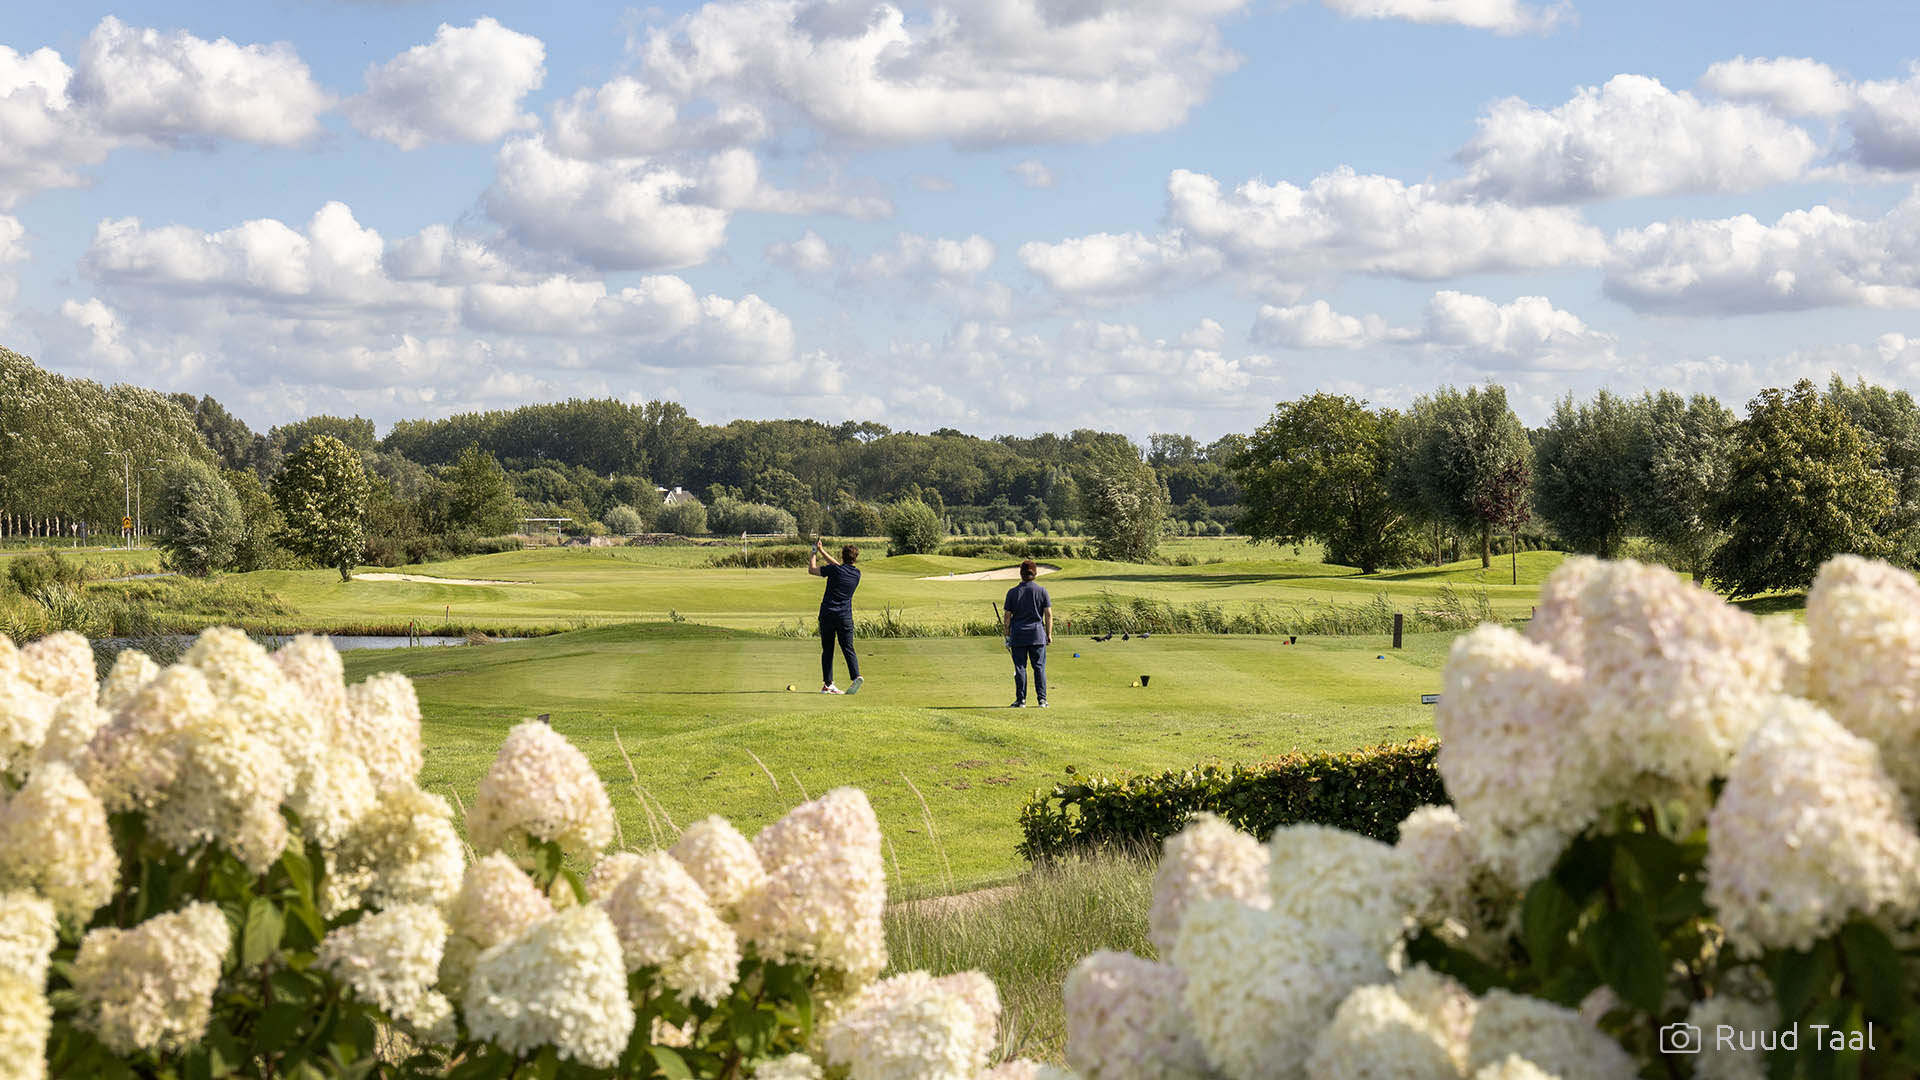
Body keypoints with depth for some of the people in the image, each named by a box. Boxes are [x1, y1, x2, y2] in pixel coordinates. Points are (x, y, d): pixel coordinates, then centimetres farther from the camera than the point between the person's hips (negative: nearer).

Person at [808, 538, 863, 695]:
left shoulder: (834, 570, -7)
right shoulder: (857, 573, 7)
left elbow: (812, 570, 5)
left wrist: (815, 551, 18)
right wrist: (821, 551, 27)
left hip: (827, 615, -2)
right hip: (845, 616, 2)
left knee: (827, 650, 7)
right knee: (848, 649, 0)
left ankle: (827, 684, 6)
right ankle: (856, 677, -22)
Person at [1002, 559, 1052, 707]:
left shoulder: (1012, 592, -1)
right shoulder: (1042, 591, 0)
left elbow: (1007, 616, 1)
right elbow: (1048, 614, -1)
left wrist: (1007, 636, 8)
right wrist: (1049, 634, 7)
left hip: (1018, 636, 0)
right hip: (1037, 634, 0)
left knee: (1020, 667, 4)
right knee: (1039, 667, 4)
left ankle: (1021, 700, 3)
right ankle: (1042, 699, 1)